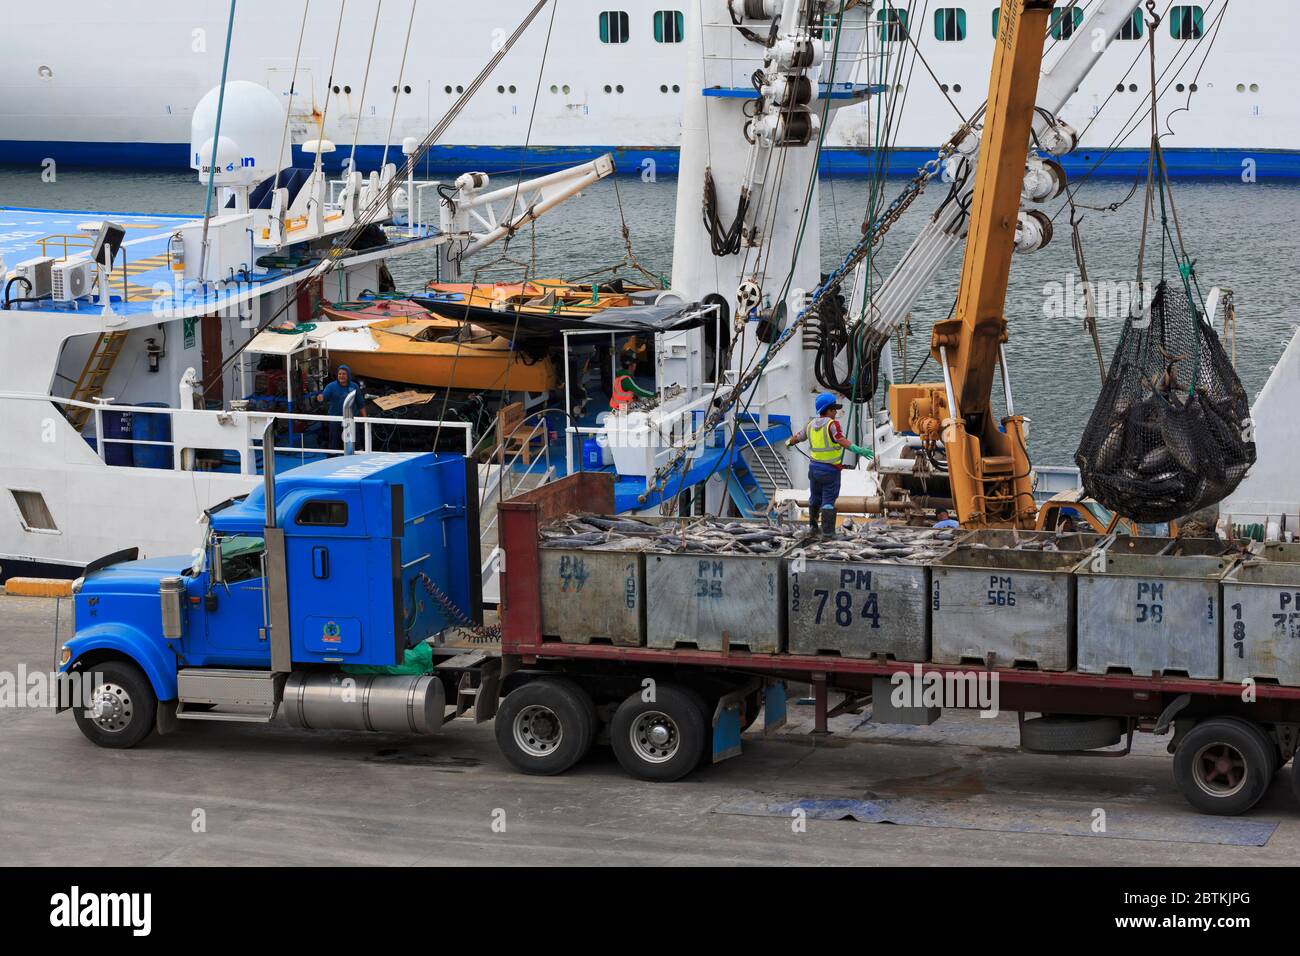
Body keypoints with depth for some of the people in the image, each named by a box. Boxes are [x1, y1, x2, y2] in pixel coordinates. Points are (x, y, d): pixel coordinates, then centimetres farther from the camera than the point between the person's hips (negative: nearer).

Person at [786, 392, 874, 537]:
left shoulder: (811, 425, 5)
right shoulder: (832, 425, -17)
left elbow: (798, 437, 21)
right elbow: (841, 440, -34)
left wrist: (789, 442, 44)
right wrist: (857, 450, -46)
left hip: (814, 467, 6)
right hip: (830, 470, -6)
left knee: (815, 497, 22)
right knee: (828, 500, -1)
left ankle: (813, 524, 36)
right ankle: (827, 529, -5)